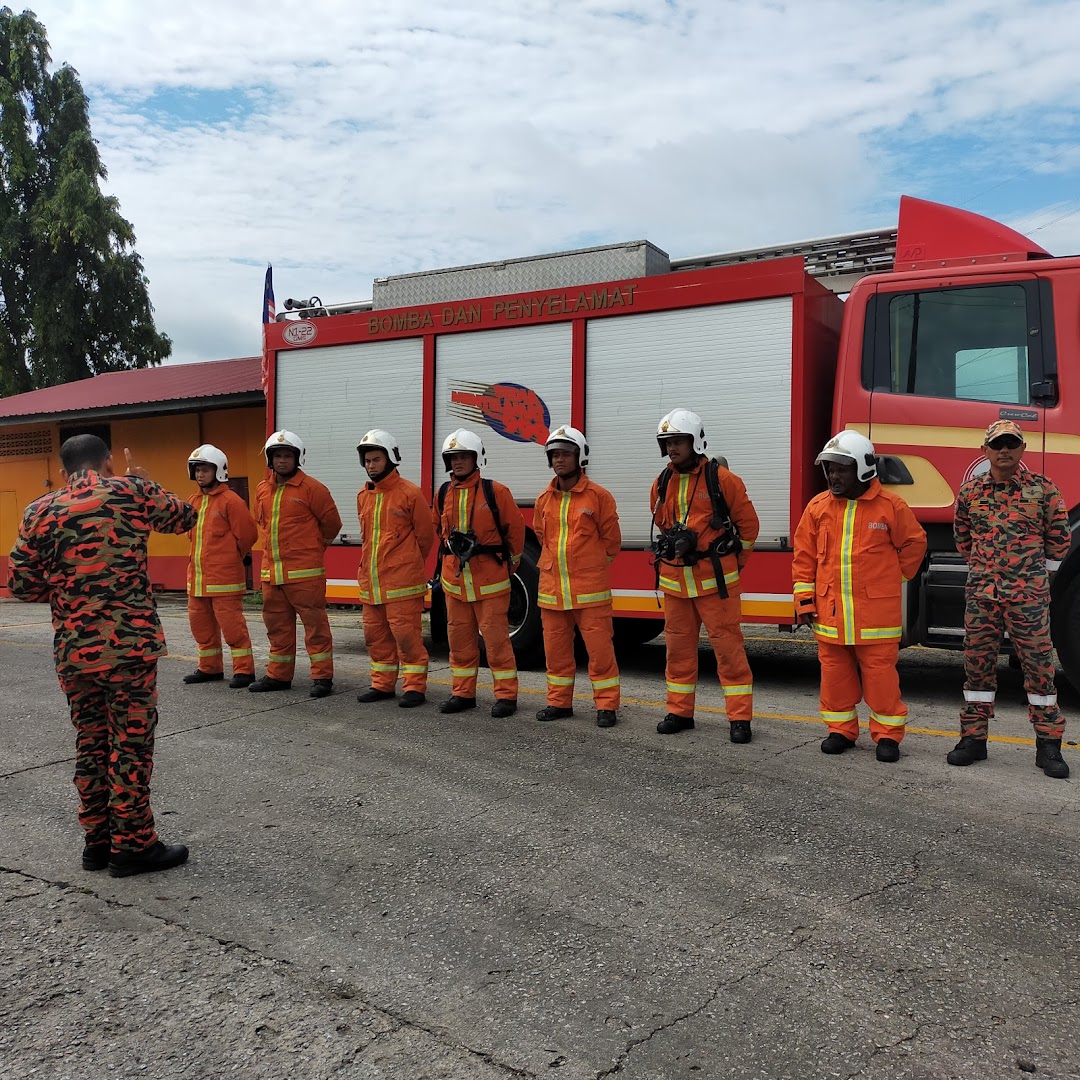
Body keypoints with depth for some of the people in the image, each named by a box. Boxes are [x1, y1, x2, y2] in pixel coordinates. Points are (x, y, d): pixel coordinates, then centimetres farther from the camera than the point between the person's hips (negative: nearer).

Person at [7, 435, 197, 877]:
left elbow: (20, 584, 6)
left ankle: (97, 841, 25)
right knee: (131, 745, 4)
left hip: (72, 650, 4)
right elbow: (185, 517, 13)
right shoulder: (130, 492, -4)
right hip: (129, 644, -4)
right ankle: (133, 845, 12)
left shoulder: (39, 511, 5)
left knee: (91, 745, 15)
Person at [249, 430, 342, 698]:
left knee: (314, 623, -3)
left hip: (305, 572, -6)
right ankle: (278, 675, 24)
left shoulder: (311, 488, -7)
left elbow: (331, 522, -1)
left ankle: (322, 676, 4)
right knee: (277, 625, 13)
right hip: (271, 571, 7)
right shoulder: (262, 490, 12)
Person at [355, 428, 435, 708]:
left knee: (406, 633, -4)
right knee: (376, 633, 12)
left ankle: (414, 687, 5)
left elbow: (425, 535, -1)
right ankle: (382, 684, 24)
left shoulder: (409, 493, -8)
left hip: (402, 581, -7)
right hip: (370, 580, 7)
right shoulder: (363, 495, 11)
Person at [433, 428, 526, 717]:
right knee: (459, 637, 11)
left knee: (496, 637, -2)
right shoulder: (443, 494, 6)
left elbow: (515, 527, 0)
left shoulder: (494, 491, -9)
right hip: (454, 580, 5)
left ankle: (506, 695, 7)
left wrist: (511, 562, 9)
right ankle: (462, 693, 22)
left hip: (489, 581, -5)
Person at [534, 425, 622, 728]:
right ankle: (559, 702, 23)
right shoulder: (544, 499, 8)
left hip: (590, 588, -5)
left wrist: (591, 566, 7)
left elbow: (611, 538, 2)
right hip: (551, 587, 5)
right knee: (556, 648, 11)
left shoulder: (598, 496, -5)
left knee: (599, 648, -2)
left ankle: (606, 706, 8)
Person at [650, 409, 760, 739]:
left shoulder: (721, 479, -8)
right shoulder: (662, 484, 8)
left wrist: (731, 563, 6)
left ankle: (740, 718, 5)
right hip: (674, 581, 5)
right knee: (678, 647, 12)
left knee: (728, 647, -2)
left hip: (715, 581, -5)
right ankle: (679, 711, 24)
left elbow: (748, 523, 0)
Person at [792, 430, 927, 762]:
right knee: (835, 672, 10)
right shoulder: (818, 507, 4)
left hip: (876, 612, -3)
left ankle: (887, 734, 16)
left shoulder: (891, 506, -4)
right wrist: (804, 600, 3)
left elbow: (914, 544, 10)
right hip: (830, 610, 3)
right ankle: (840, 730, 24)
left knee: (880, 673, 3)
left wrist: (893, 581, 11)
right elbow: (804, 557, 6)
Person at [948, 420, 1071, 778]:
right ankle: (973, 738, 16)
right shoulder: (969, 492, 5)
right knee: (977, 666, 7)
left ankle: (1048, 745, 12)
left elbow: (1058, 542, 8)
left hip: (1029, 596, -2)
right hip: (981, 594, 2)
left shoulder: (1043, 490, -1)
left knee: (1039, 667, 2)